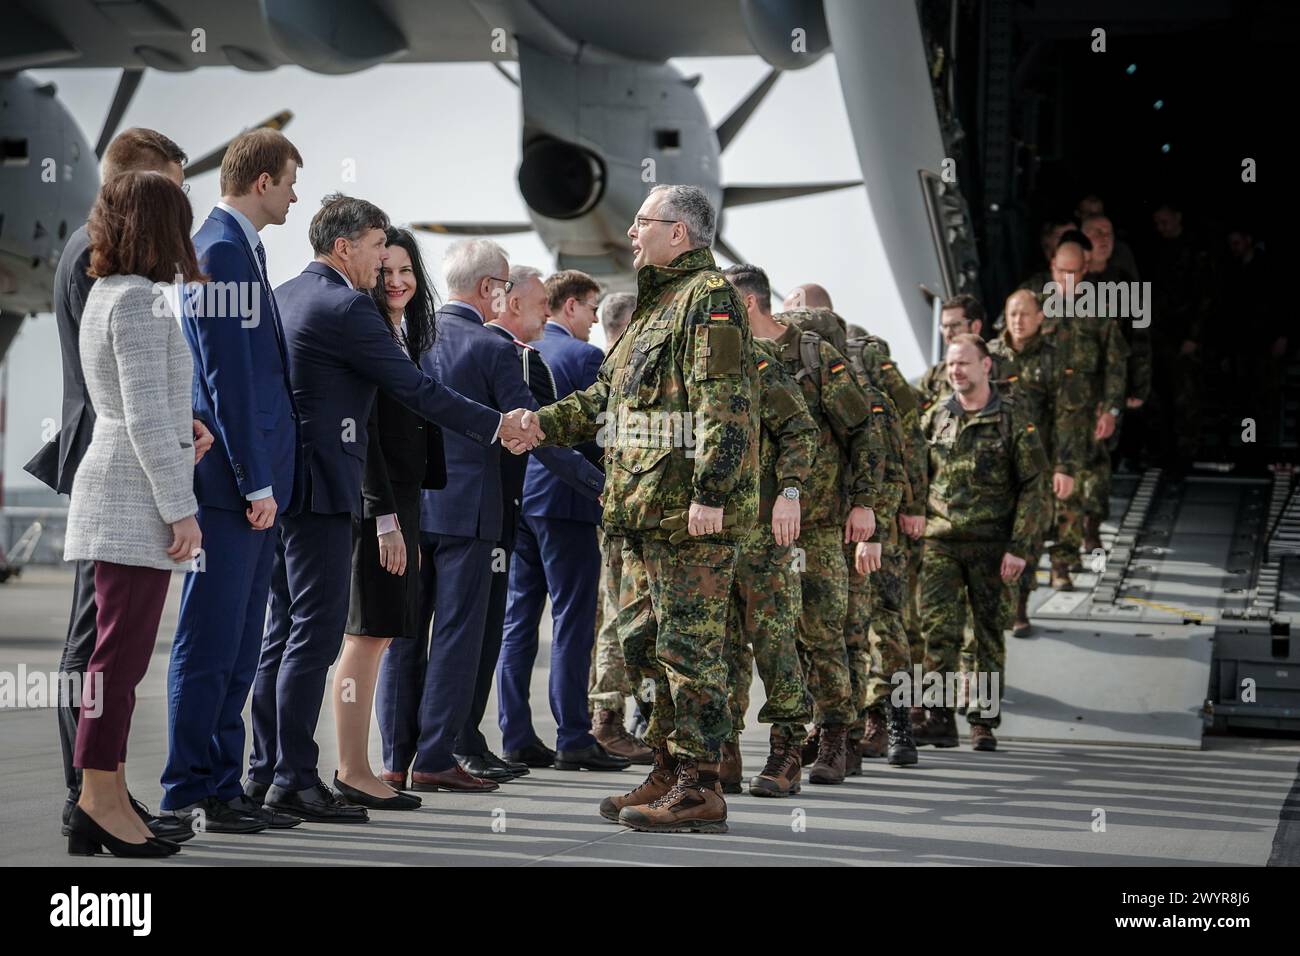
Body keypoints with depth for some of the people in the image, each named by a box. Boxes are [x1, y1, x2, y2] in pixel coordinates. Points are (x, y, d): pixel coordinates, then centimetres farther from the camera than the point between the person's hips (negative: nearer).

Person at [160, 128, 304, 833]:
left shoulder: (237, 248, 18)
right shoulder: (221, 251, -12)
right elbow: (228, 378, -17)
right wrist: (256, 483, -17)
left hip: (252, 480, 10)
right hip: (232, 481, -10)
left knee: (237, 645, 11)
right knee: (210, 643, -5)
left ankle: (222, 786, 17)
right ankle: (189, 794, 0)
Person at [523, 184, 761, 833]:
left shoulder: (709, 298, -8)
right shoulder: (653, 304, 23)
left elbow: (724, 404, -18)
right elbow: (607, 396, 29)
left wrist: (710, 493, -24)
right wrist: (541, 425, 17)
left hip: (691, 513, -10)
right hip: (646, 512, 10)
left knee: (688, 646, -8)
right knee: (644, 641, 13)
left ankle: (698, 791, -5)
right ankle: (669, 773, 22)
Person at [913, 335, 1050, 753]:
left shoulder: (1013, 421, -1)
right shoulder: (935, 418, 8)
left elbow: (1034, 488, -3)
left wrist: (1020, 547, -11)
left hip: (991, 545, -2)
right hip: (940, 543, 2)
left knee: (989, 635, 5)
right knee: (937, 628, -10)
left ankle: (983, 722, 13)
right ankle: (940, 718, -7)